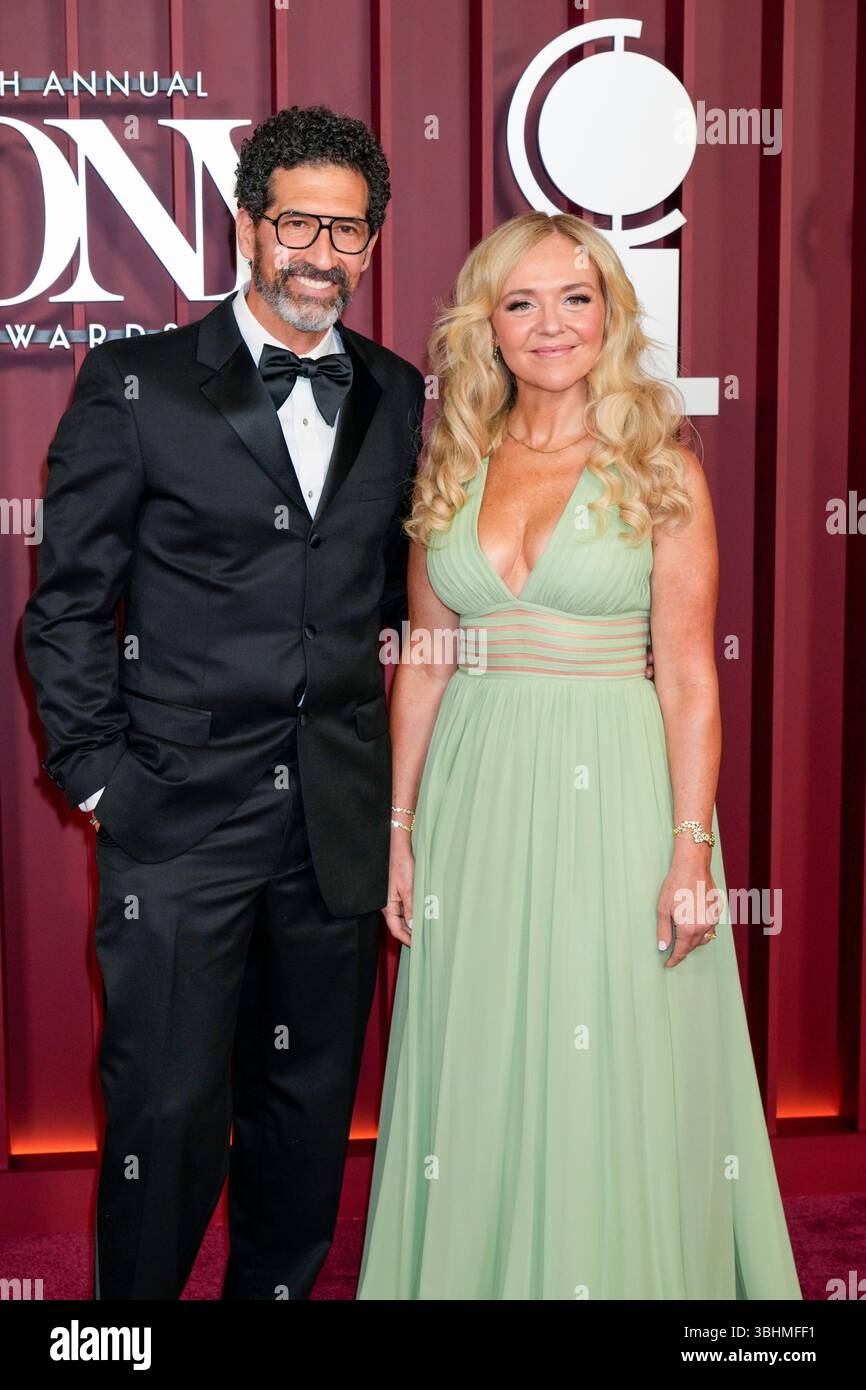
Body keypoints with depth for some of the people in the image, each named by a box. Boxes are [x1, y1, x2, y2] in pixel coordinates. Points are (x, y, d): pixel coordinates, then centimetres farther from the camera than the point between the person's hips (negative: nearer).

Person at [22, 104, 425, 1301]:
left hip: (341, 825, 4)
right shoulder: (135, 383, -1)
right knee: (168, 1115, 2)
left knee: (309, 1111, 15)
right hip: (181, 815, -3)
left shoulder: (397, 396, 10)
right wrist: (97, 774, -5)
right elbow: (68, 603, -1)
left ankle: (278, 1290, 35)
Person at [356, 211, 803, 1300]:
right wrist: (401, 830, 7)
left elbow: (688, 676, -6)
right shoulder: (452, 468, 7)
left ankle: (618, 1275, 25)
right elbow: (422, 665, 9)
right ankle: (478, 1268, 29)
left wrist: (692, 848, -11)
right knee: (479, 1070, 11)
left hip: (614, 789, -3)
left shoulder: (659, 469, -2)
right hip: (475, 788, 3)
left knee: (614, 1073, 4)